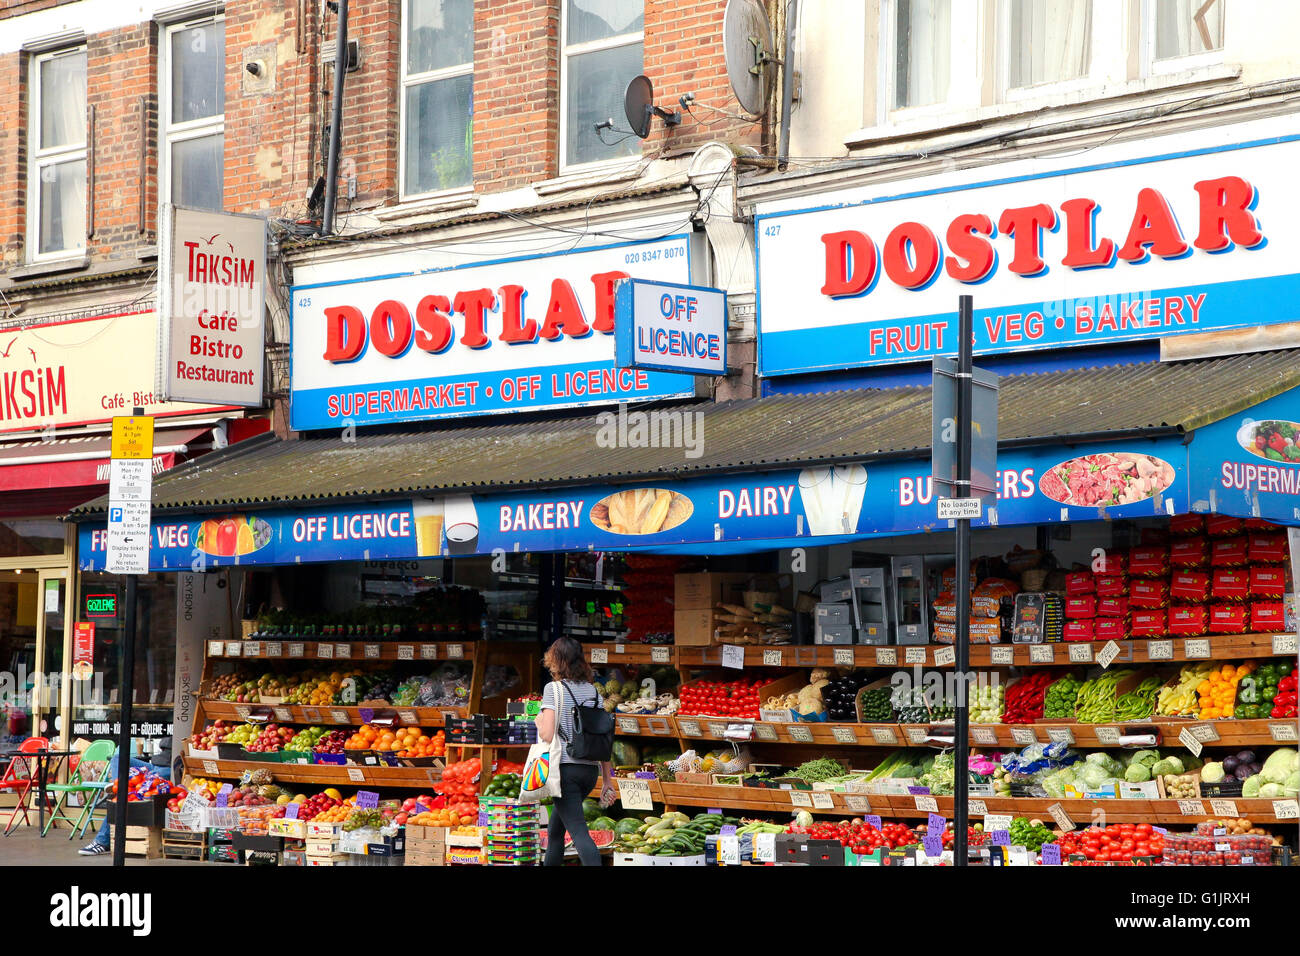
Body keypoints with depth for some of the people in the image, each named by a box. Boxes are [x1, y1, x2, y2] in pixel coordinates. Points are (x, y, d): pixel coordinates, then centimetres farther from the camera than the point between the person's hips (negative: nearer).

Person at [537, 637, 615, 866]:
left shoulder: (554, 689, -6)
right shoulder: (593, 691, 10)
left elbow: (547, 735, -15)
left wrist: (539, 722, 7)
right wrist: (608, 781, 15)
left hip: (565, 768, -6)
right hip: (590, 769, 6)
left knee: (578, 830, -10)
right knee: (555, 828, 21)